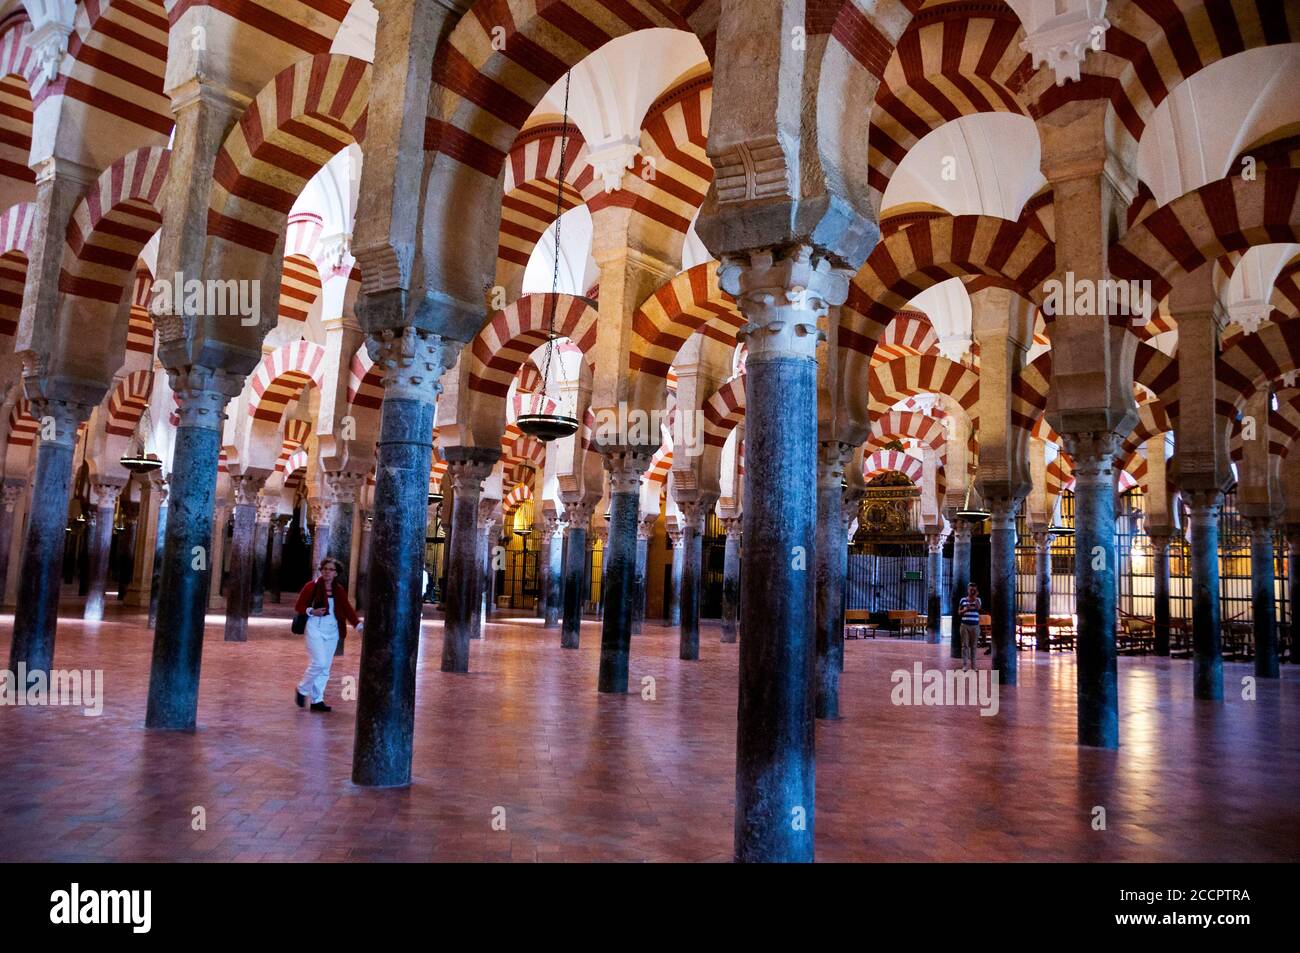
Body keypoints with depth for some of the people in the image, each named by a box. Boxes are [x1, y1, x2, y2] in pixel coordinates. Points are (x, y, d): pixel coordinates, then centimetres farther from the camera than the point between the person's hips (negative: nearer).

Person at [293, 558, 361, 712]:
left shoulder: (339, 590, 6)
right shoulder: (312, 586, -5)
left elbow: (347, 608, -1)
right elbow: (298, 606, 0)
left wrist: (358, 624, -15)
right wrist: (312, 611, -19)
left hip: (332, 631, 5)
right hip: (315, 629, -4)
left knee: (325, 667, 7)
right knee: (319, 663, -14)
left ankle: (317, 700, 16)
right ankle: (302, 690, 11)